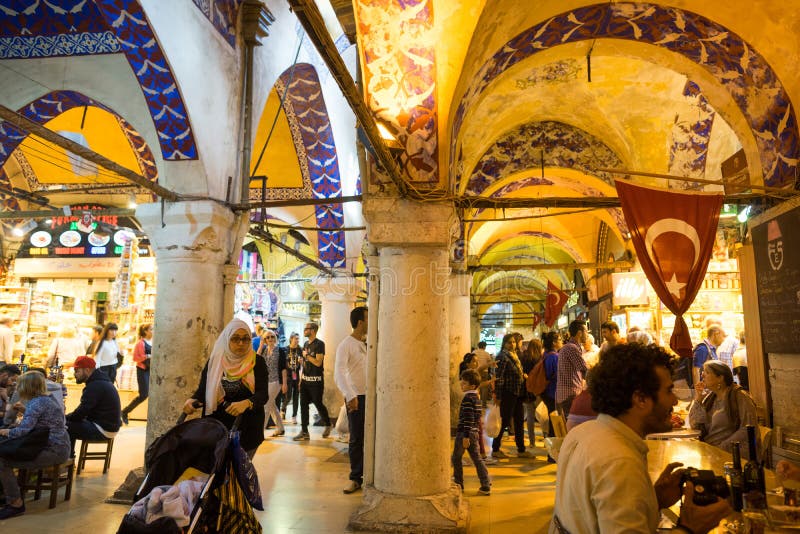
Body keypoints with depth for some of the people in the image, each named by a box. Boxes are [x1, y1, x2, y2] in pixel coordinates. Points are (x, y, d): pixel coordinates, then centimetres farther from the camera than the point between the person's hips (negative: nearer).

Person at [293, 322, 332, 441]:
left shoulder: (319, 344, -12)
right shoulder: (306, 344, 13)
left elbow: (318, 362, -20)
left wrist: (306, 355, -10)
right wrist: (301, 379, 14)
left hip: (316, 380, -7)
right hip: (305, 380, 8)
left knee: (318, 404, 2)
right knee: (303, 405, 5)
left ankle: (328, 425, 25)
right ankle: (304, 432, 11)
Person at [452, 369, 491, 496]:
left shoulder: (467, 398, -18)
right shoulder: (477, 398, 11)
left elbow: (468, 418, -22)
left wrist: (465, 436, -22)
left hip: (464, 432, -8)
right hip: (474, 433, 8)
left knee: (456, 458, 8)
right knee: (476, 458, 10)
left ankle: (459, 484, 17)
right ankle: (486, 485, 7)